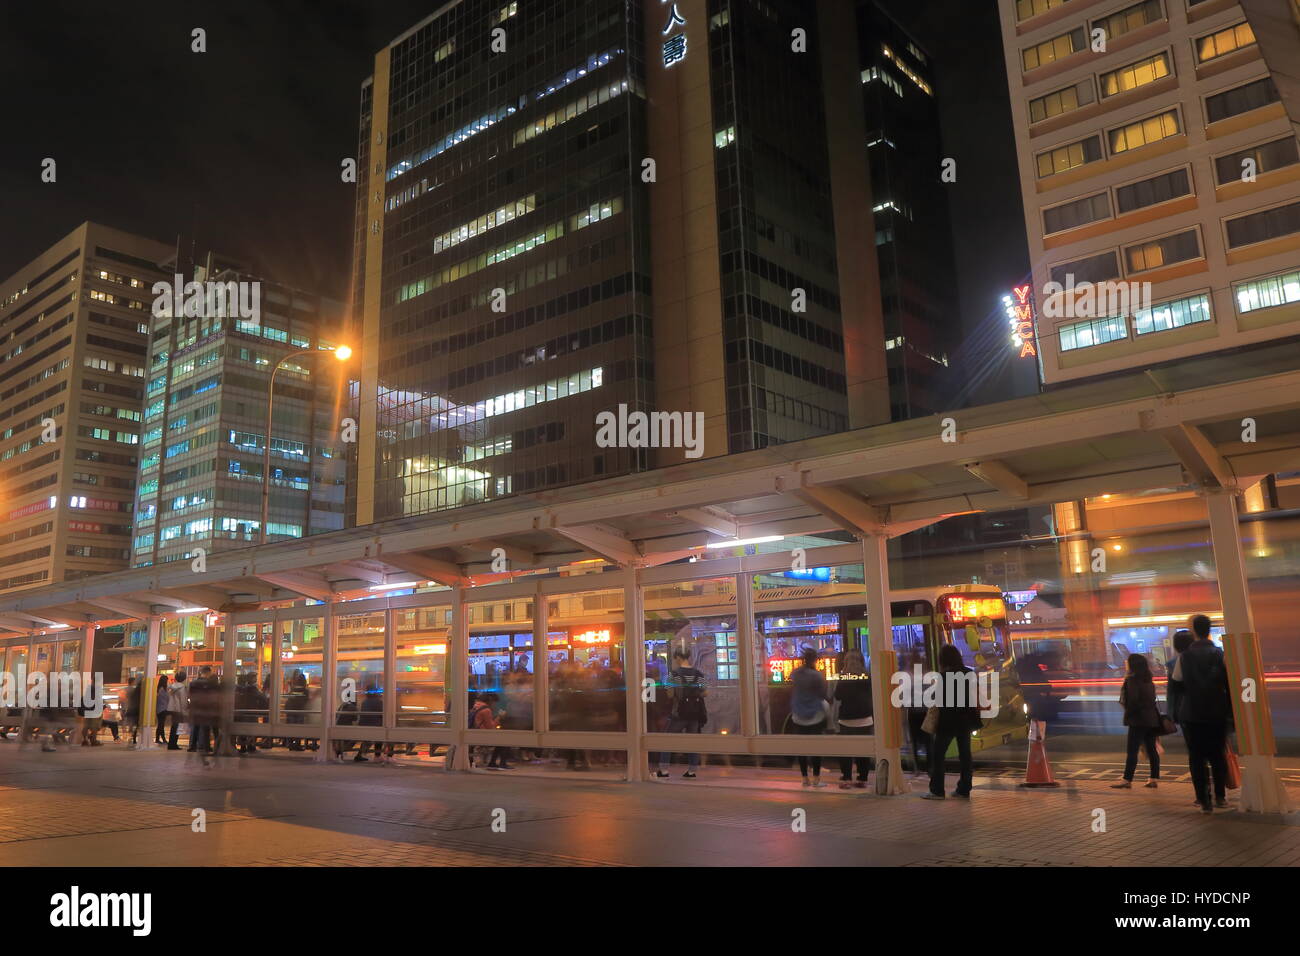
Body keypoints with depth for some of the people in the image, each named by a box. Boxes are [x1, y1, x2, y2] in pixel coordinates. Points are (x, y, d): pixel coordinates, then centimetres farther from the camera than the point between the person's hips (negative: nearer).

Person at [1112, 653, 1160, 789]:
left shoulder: (1132, 680, -12)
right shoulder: (1149, 681, 12)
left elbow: (1132, 700, -18)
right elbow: (1152, 699, 17)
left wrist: (1128, 713, -4)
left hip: (1138, 720, -8)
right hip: (1152, 719, 8)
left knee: (1132, 750, -6)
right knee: (1151, 749, 10)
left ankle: (1127, 780, -6)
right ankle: (1154, 779, 12)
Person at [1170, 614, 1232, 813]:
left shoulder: (1185, 656, -5)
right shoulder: (1220, 654, -4)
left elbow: (1175, 683, 0)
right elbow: (1229, 683, -3)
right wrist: (1230, 710, 5)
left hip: (1192, 715, -1)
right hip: (1217, 714, 1)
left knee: (1197, 758, 4)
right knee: (1218, 755, 16)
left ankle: (1204, 801, 1)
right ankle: (1220, 797, 22)